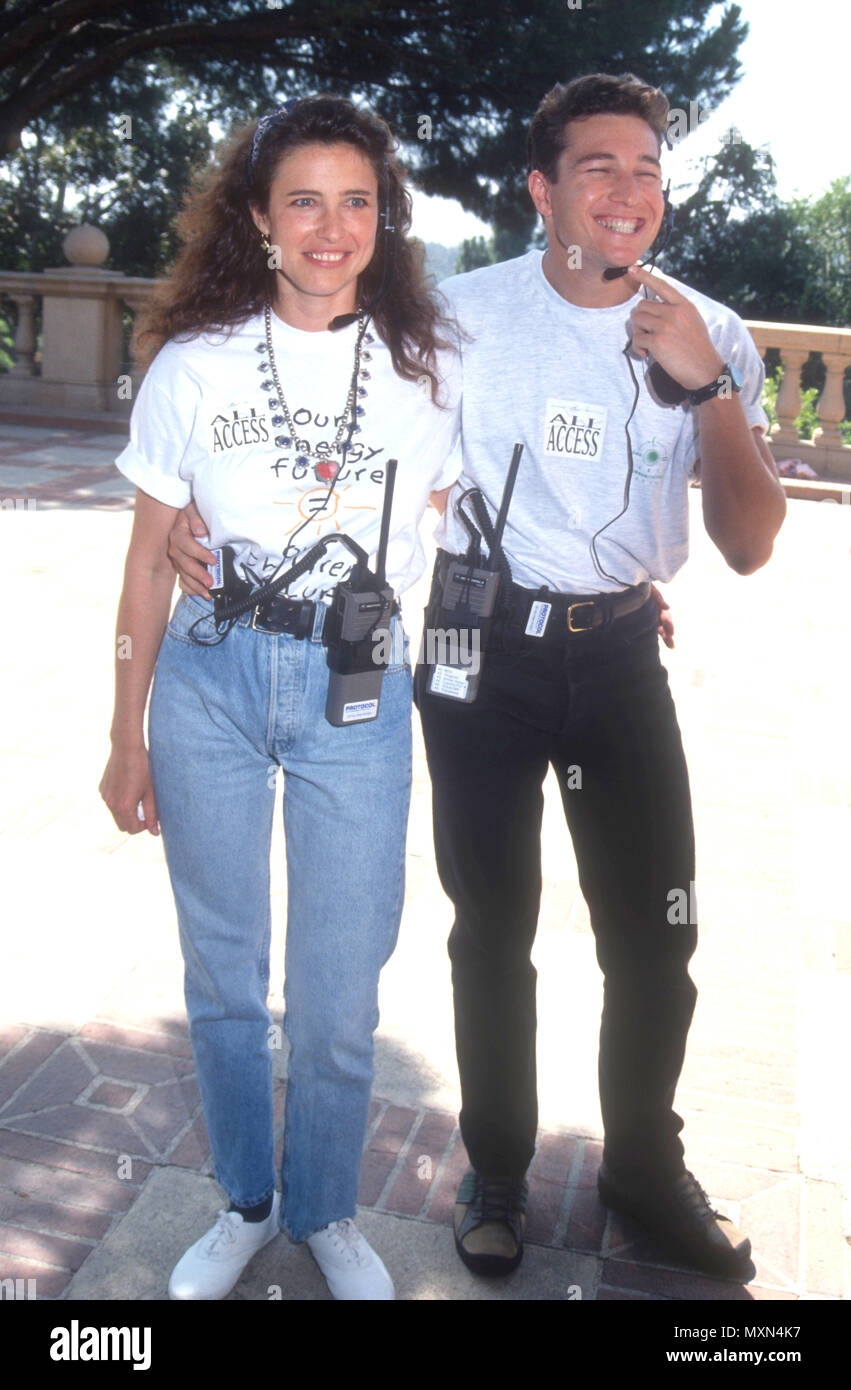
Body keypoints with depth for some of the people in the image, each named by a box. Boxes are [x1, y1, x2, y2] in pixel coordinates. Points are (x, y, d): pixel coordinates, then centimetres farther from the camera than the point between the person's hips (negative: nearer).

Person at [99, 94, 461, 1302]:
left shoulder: (429, 371, 1)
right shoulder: (192, 365, 0)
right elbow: (149, 563, 3)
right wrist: (127, 737, 4)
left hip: (358, 695, 0)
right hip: (210, 686, 1)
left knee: (339, 994, 6)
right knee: (223, 974, 12)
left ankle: (326, 1212, 34)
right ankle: (246, 1203, 37)